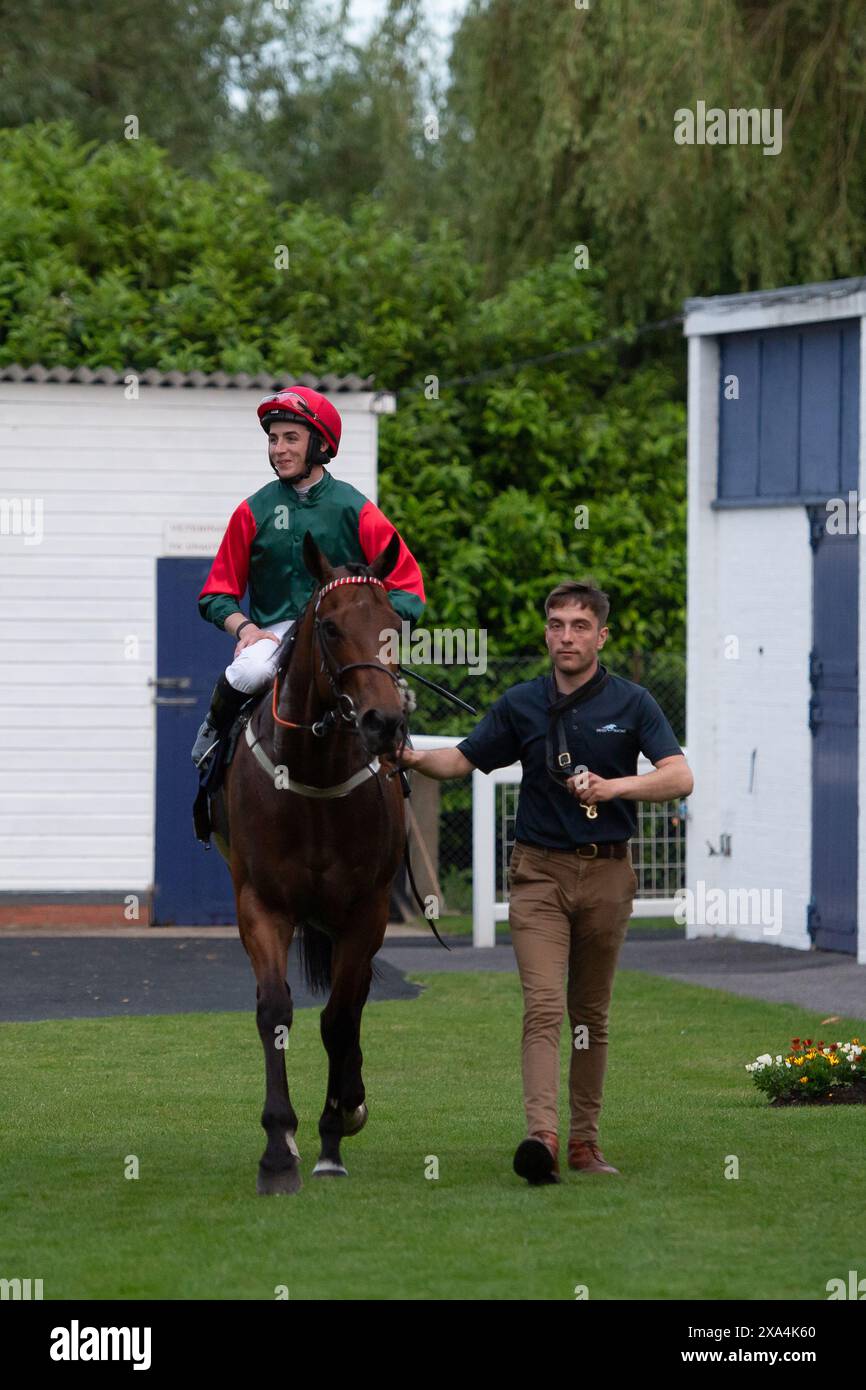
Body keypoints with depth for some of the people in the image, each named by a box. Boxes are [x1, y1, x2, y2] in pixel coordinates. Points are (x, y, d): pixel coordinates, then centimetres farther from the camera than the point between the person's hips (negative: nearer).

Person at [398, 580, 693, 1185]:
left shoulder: (632, 703, -1)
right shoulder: (522, 704, 5)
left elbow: (679, 777, -11)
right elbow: (462, 759, 10)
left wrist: (614, 786, -26)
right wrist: (413, 756, -10)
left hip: (607, 874, 0)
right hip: (540, 871, 0)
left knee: (591, 1014, 9)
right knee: (544, 1005, -15)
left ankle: (584, 1140, 18)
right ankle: (541, 1136, -28)